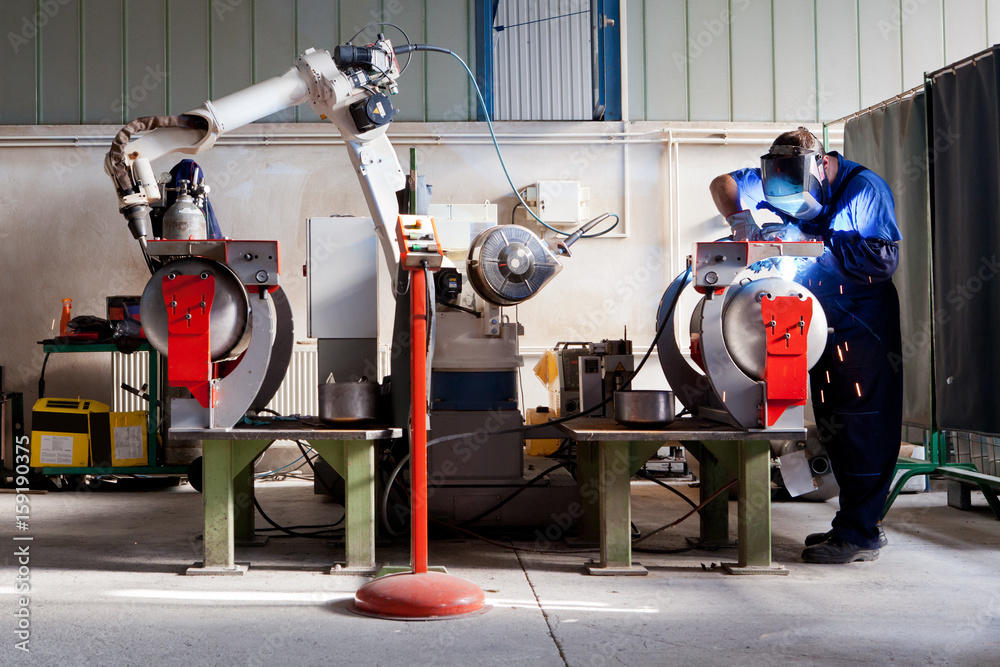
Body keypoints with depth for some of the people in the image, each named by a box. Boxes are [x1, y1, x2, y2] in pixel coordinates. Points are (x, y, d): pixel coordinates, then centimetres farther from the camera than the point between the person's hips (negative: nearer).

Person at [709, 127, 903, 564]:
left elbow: (884, 260, -23)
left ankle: (859, 535, -3)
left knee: (863, 426, -7)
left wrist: (815, 242, -24)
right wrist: (738, 218, -13)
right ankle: (856, 523, 22)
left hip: (865, 327, -7)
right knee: (833, 427, 11)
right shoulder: (782, 183, 1)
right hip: (822, 325, 7)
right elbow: (722, 184, 8)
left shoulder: (866, 190, -17)